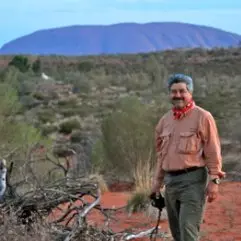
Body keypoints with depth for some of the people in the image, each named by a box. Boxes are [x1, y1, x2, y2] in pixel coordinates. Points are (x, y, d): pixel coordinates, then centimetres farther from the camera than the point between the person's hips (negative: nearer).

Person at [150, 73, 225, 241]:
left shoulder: (202, 117, -7)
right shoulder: (165, 120, 12)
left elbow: (213, 152, -9)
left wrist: (214, 180, -14)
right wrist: (157, 182, 18)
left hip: (193, 180, -7)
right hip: (171, 181, 7)